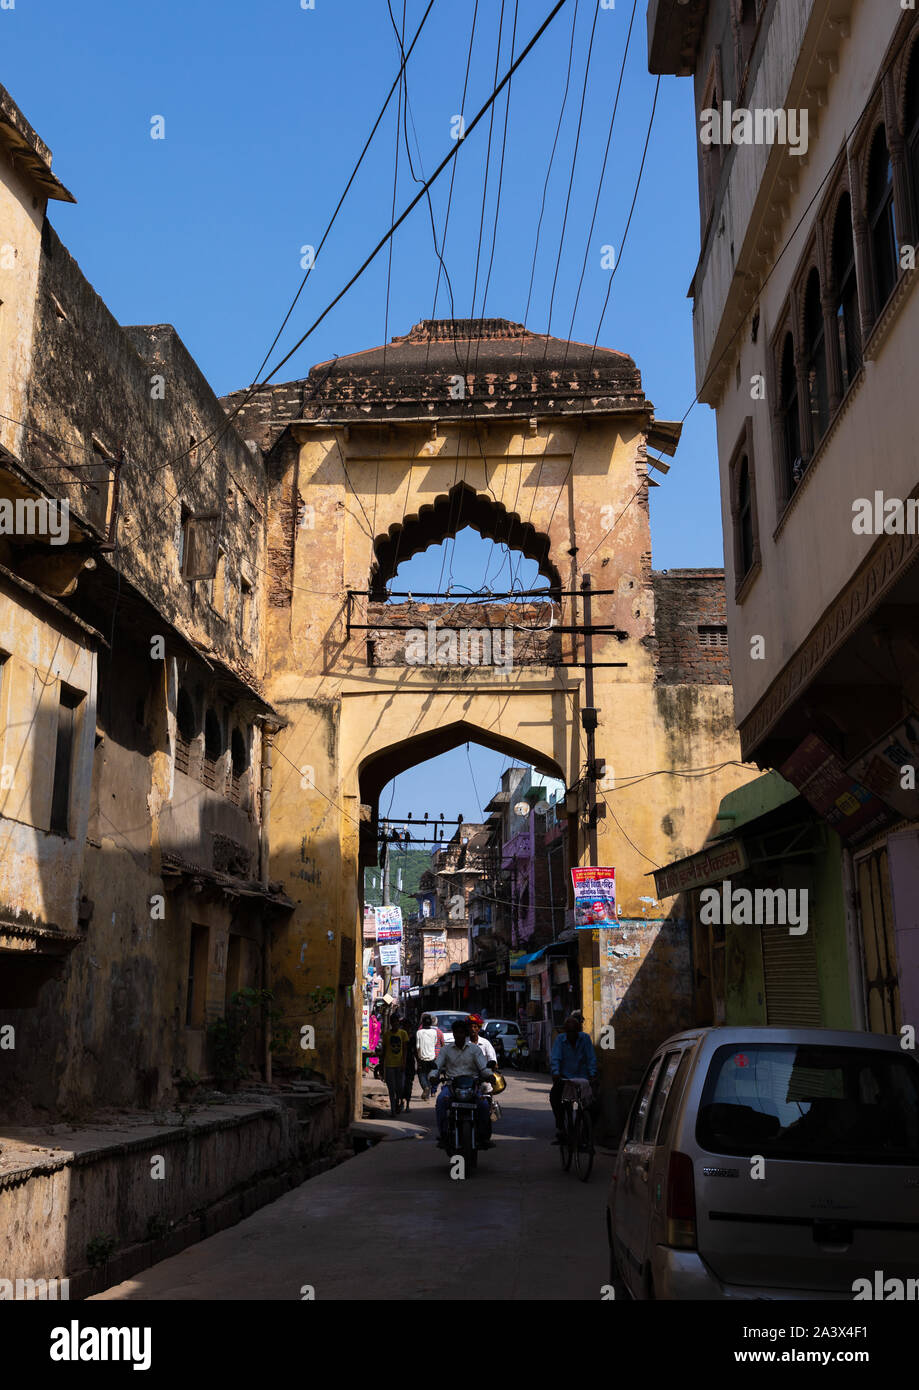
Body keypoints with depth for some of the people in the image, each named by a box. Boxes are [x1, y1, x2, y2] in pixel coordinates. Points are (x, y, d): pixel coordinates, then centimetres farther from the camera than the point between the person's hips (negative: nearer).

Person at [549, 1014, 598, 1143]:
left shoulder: (585, 1038, 0)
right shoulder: (560, 1039, 0)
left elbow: (591, 1058, -5)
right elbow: (555, 1058, -10)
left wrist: (592, 1075, -19)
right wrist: (556, 1073, -27)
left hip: (582, 1076, 0)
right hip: (564, 1076, 0)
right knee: (554, 1094, -25)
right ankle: (559, 1128, -13)